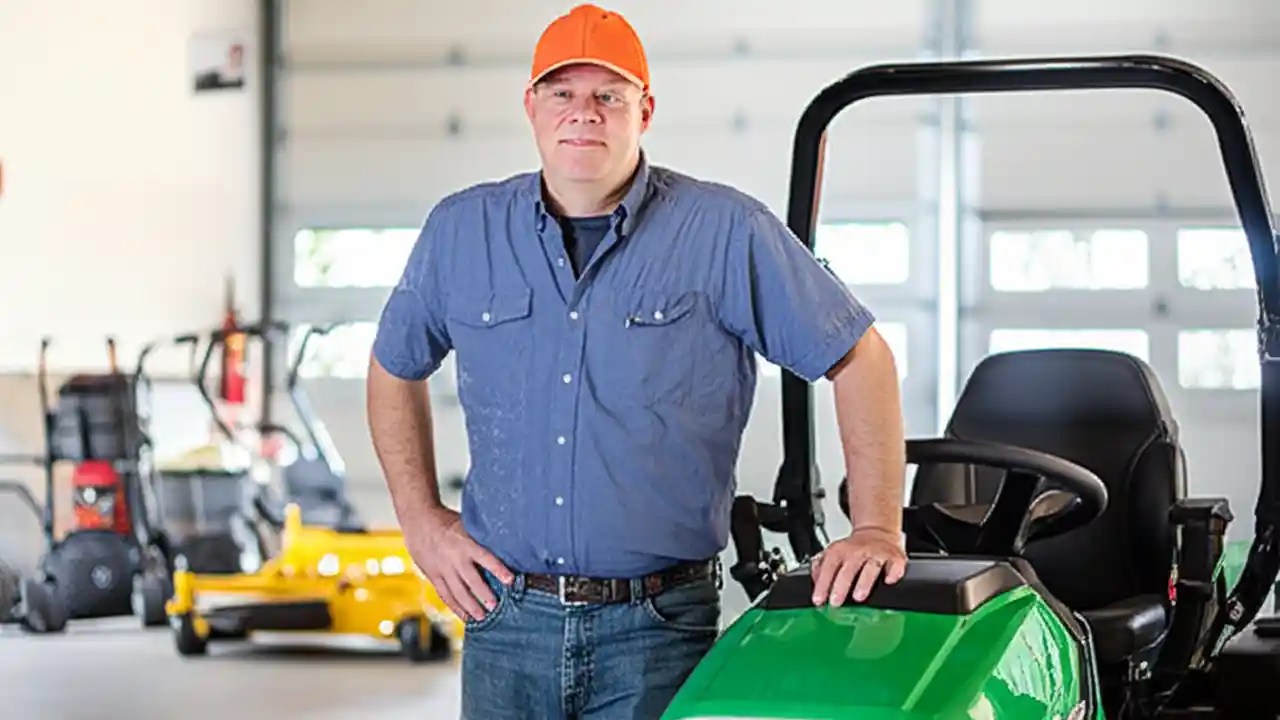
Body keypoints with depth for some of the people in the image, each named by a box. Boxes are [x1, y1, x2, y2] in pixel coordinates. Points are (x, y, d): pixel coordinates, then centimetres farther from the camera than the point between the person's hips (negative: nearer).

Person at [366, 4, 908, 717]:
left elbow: (860, 358, 0)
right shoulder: (461, 231, 6)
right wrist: (422, 519, 11)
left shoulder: (724, 231, -3)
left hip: (656, 629, -3)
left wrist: (877, 529, -7)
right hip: (506, 615, 3)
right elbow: (395, 369, 21)